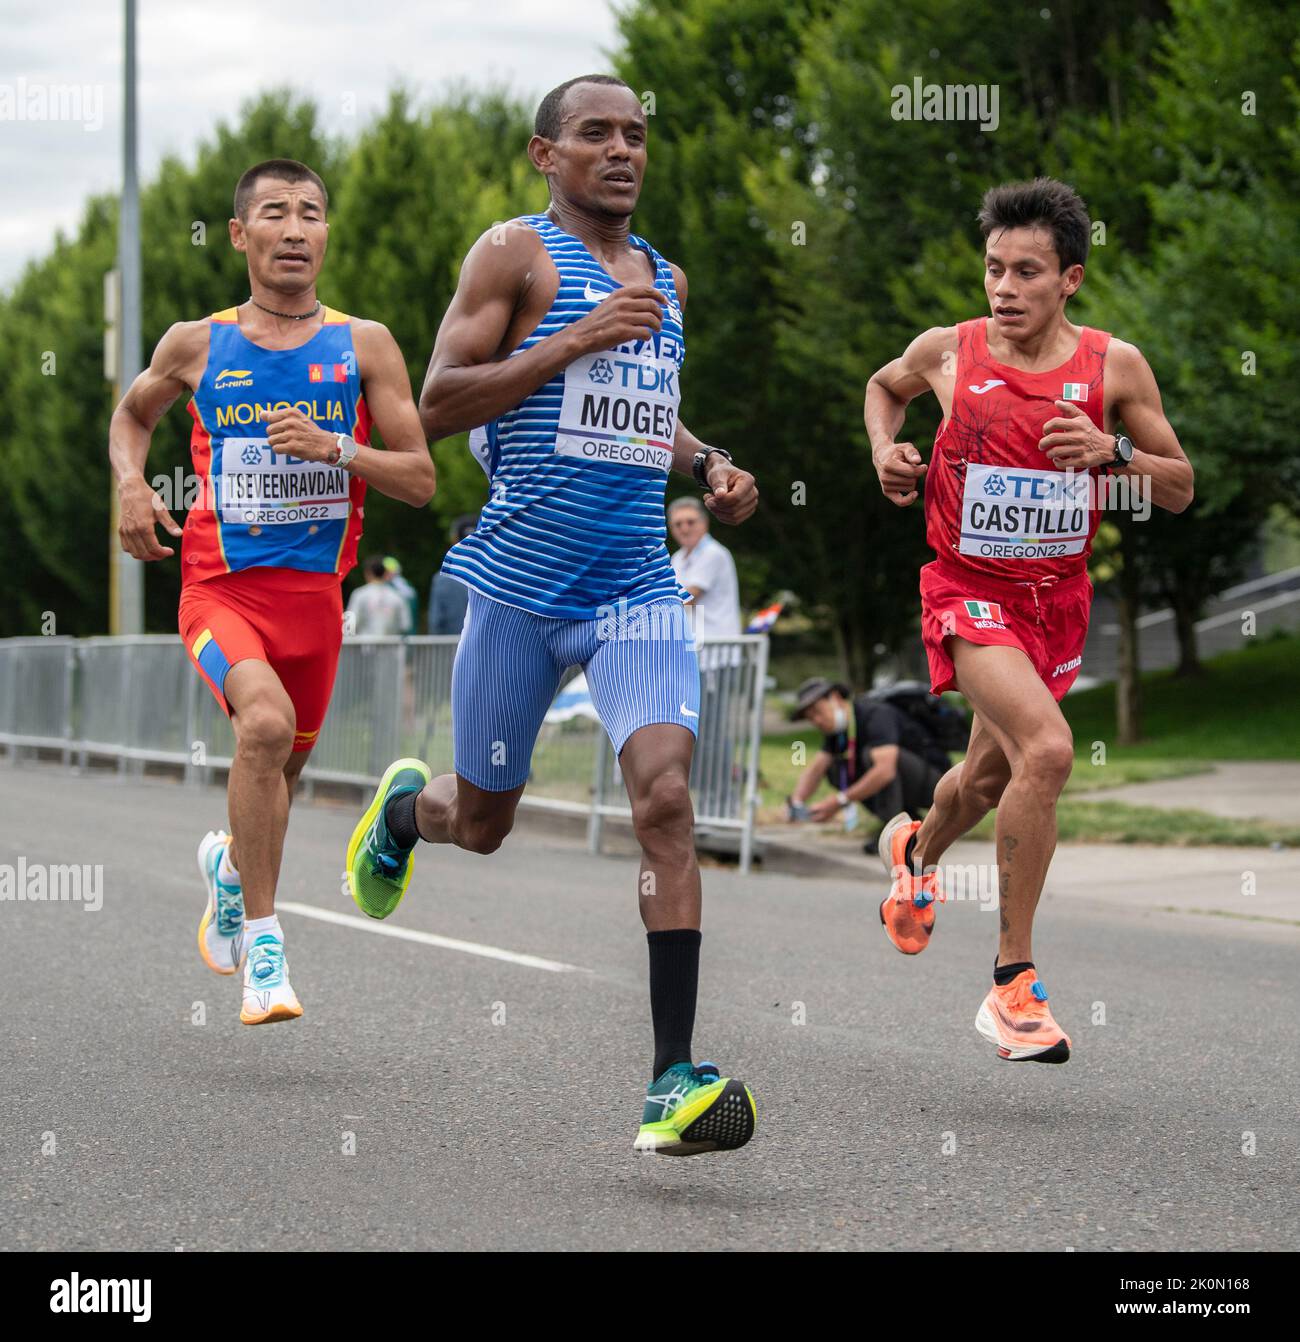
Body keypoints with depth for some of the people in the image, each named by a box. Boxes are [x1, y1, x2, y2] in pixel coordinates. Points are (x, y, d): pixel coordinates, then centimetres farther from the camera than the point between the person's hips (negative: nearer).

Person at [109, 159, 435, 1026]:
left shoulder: (363, 345, 2)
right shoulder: (197, 345, 2)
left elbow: (420, 481, -1)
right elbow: (132, 415, 23)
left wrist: (332, 447, -17)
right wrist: (132, 487, 3)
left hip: (315, 591, 3)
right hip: (221, 585, -2)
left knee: (284, 767, 17)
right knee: (266, 721, -30)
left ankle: (231, 862, 53)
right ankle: (261, 942, -19)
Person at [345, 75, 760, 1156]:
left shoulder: (667, 278, 16)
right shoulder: (515, 253, -3)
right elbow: (436, 406, -11)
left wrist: (706, 464, 12)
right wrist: (572, 339, -18)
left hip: (638, 589, 3)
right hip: (522, 582, -3)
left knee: (665, 797, -17)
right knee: (482, 822, 11)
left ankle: (674, 1082, -19)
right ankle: (404, 806, 51)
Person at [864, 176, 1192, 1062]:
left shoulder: (1115, 366, -5)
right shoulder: (948, 351, -6)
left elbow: (1180, 490, 1)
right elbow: (884, 385, 18)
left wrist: (1112, 451, -17)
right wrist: (885, 450, -1)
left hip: (1058, 596, 4)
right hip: (969, 590, -3)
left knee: (991, 778, 20)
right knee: (1047, 749, -26)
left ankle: (917, 852, 57)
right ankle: (1014, 981, -16)